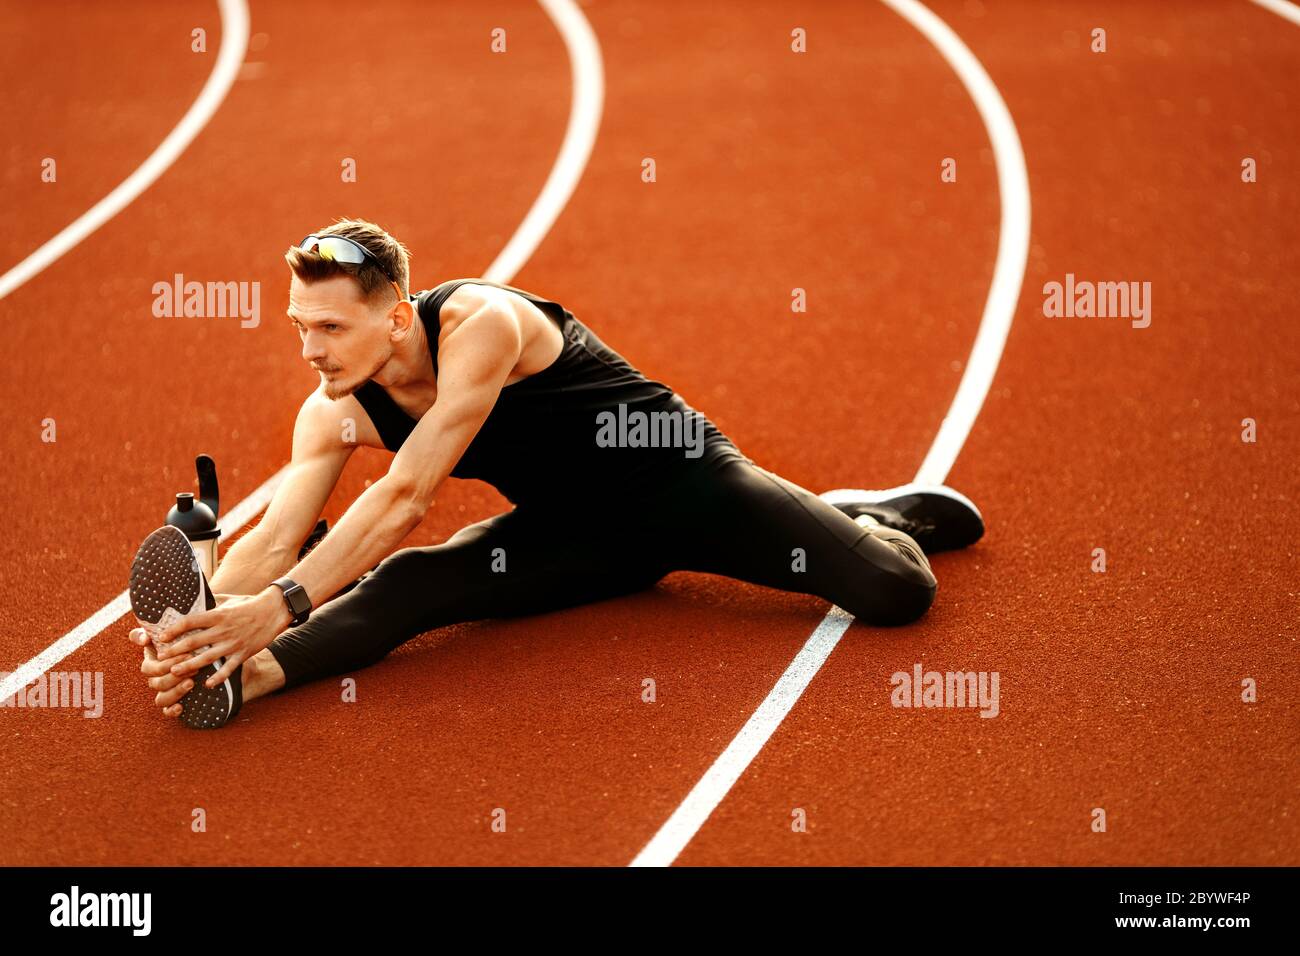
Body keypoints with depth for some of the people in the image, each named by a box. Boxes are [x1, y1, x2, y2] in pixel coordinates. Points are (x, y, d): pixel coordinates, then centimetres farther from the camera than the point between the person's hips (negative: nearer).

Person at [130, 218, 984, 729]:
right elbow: (276, 540, -18)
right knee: (406, 584, -23)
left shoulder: (479, 322, -33)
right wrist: (201, 618, -39)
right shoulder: (336, 411, -11)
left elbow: (405, 500, -39)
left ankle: (878, 514, 19)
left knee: (894, 592, -16)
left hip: (677, 483, -5)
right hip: (578, 534, 5)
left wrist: (279, 605, -45)